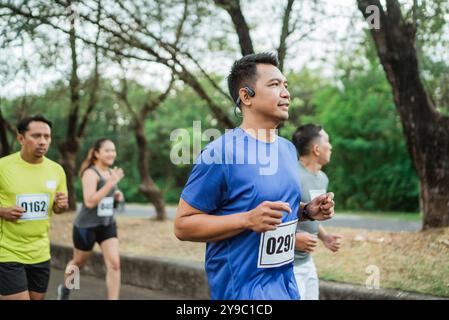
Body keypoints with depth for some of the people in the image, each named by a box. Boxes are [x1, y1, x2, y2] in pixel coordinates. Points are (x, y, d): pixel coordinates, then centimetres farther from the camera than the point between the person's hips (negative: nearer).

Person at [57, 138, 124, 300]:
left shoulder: (112, 172, 5)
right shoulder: (91, 173, -17)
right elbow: (89, 202, -28)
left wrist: (117, 196, -1)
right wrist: (111, 183, -30)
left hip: (108, 225, 5)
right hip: (86, 226, -5)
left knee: (114, 264, -11)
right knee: (79, 263, 16)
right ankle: (65, 288, 46)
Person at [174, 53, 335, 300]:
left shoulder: (288, 149, 6)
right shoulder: (221, 152, -17)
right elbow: (182, 224, -16)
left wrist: (306, 211, 0)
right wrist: (248, 220, -26)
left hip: (286, 282, 7)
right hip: (242, 288, -7)